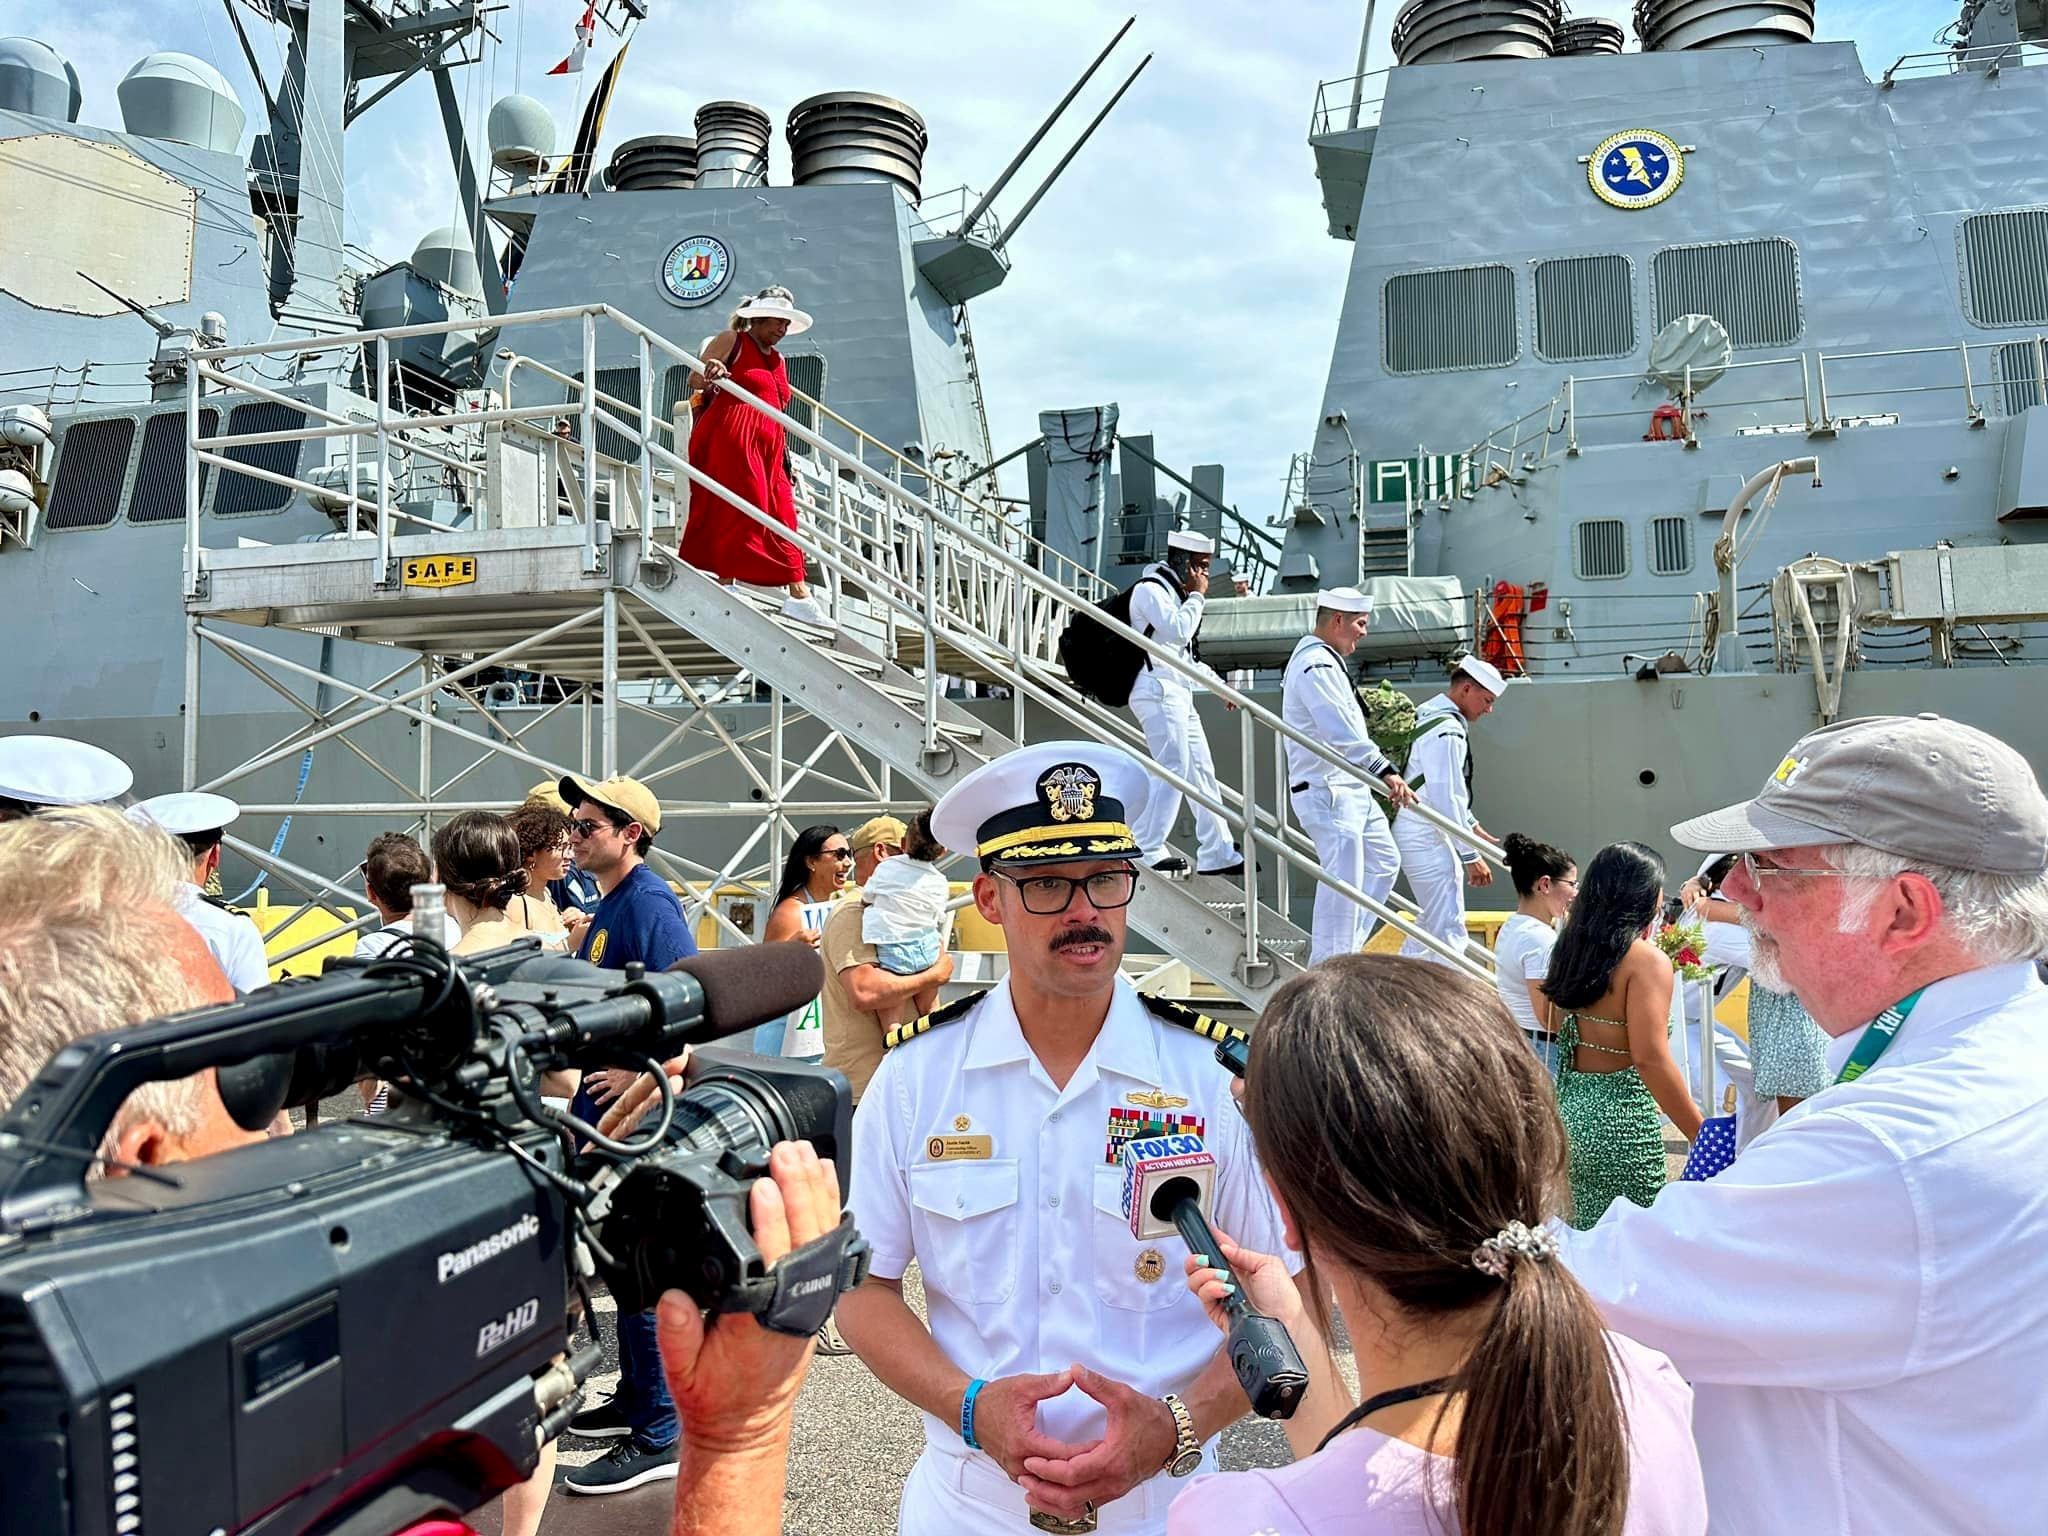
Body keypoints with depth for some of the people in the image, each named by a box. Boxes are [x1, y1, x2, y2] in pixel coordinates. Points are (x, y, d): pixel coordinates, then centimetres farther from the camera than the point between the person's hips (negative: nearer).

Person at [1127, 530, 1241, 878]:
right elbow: (1178, 631, -21)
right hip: (1158, 689, -10)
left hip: (1179, 693, 10)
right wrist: (1197, 596, -7)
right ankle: (1146, 851, -14)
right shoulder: (1150, 589, -7)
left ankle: (1218, 854, 13)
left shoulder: (1174, 591, 22)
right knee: (1174, 768, -16)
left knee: (1202, 771, 9)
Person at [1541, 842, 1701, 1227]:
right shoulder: (1646, 960, -14)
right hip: (1620, 1119, -7)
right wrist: (1699, 1132, -15)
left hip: (1567, 1108, 7)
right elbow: (1650, 1058, -20)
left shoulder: (1572, 948, 7)